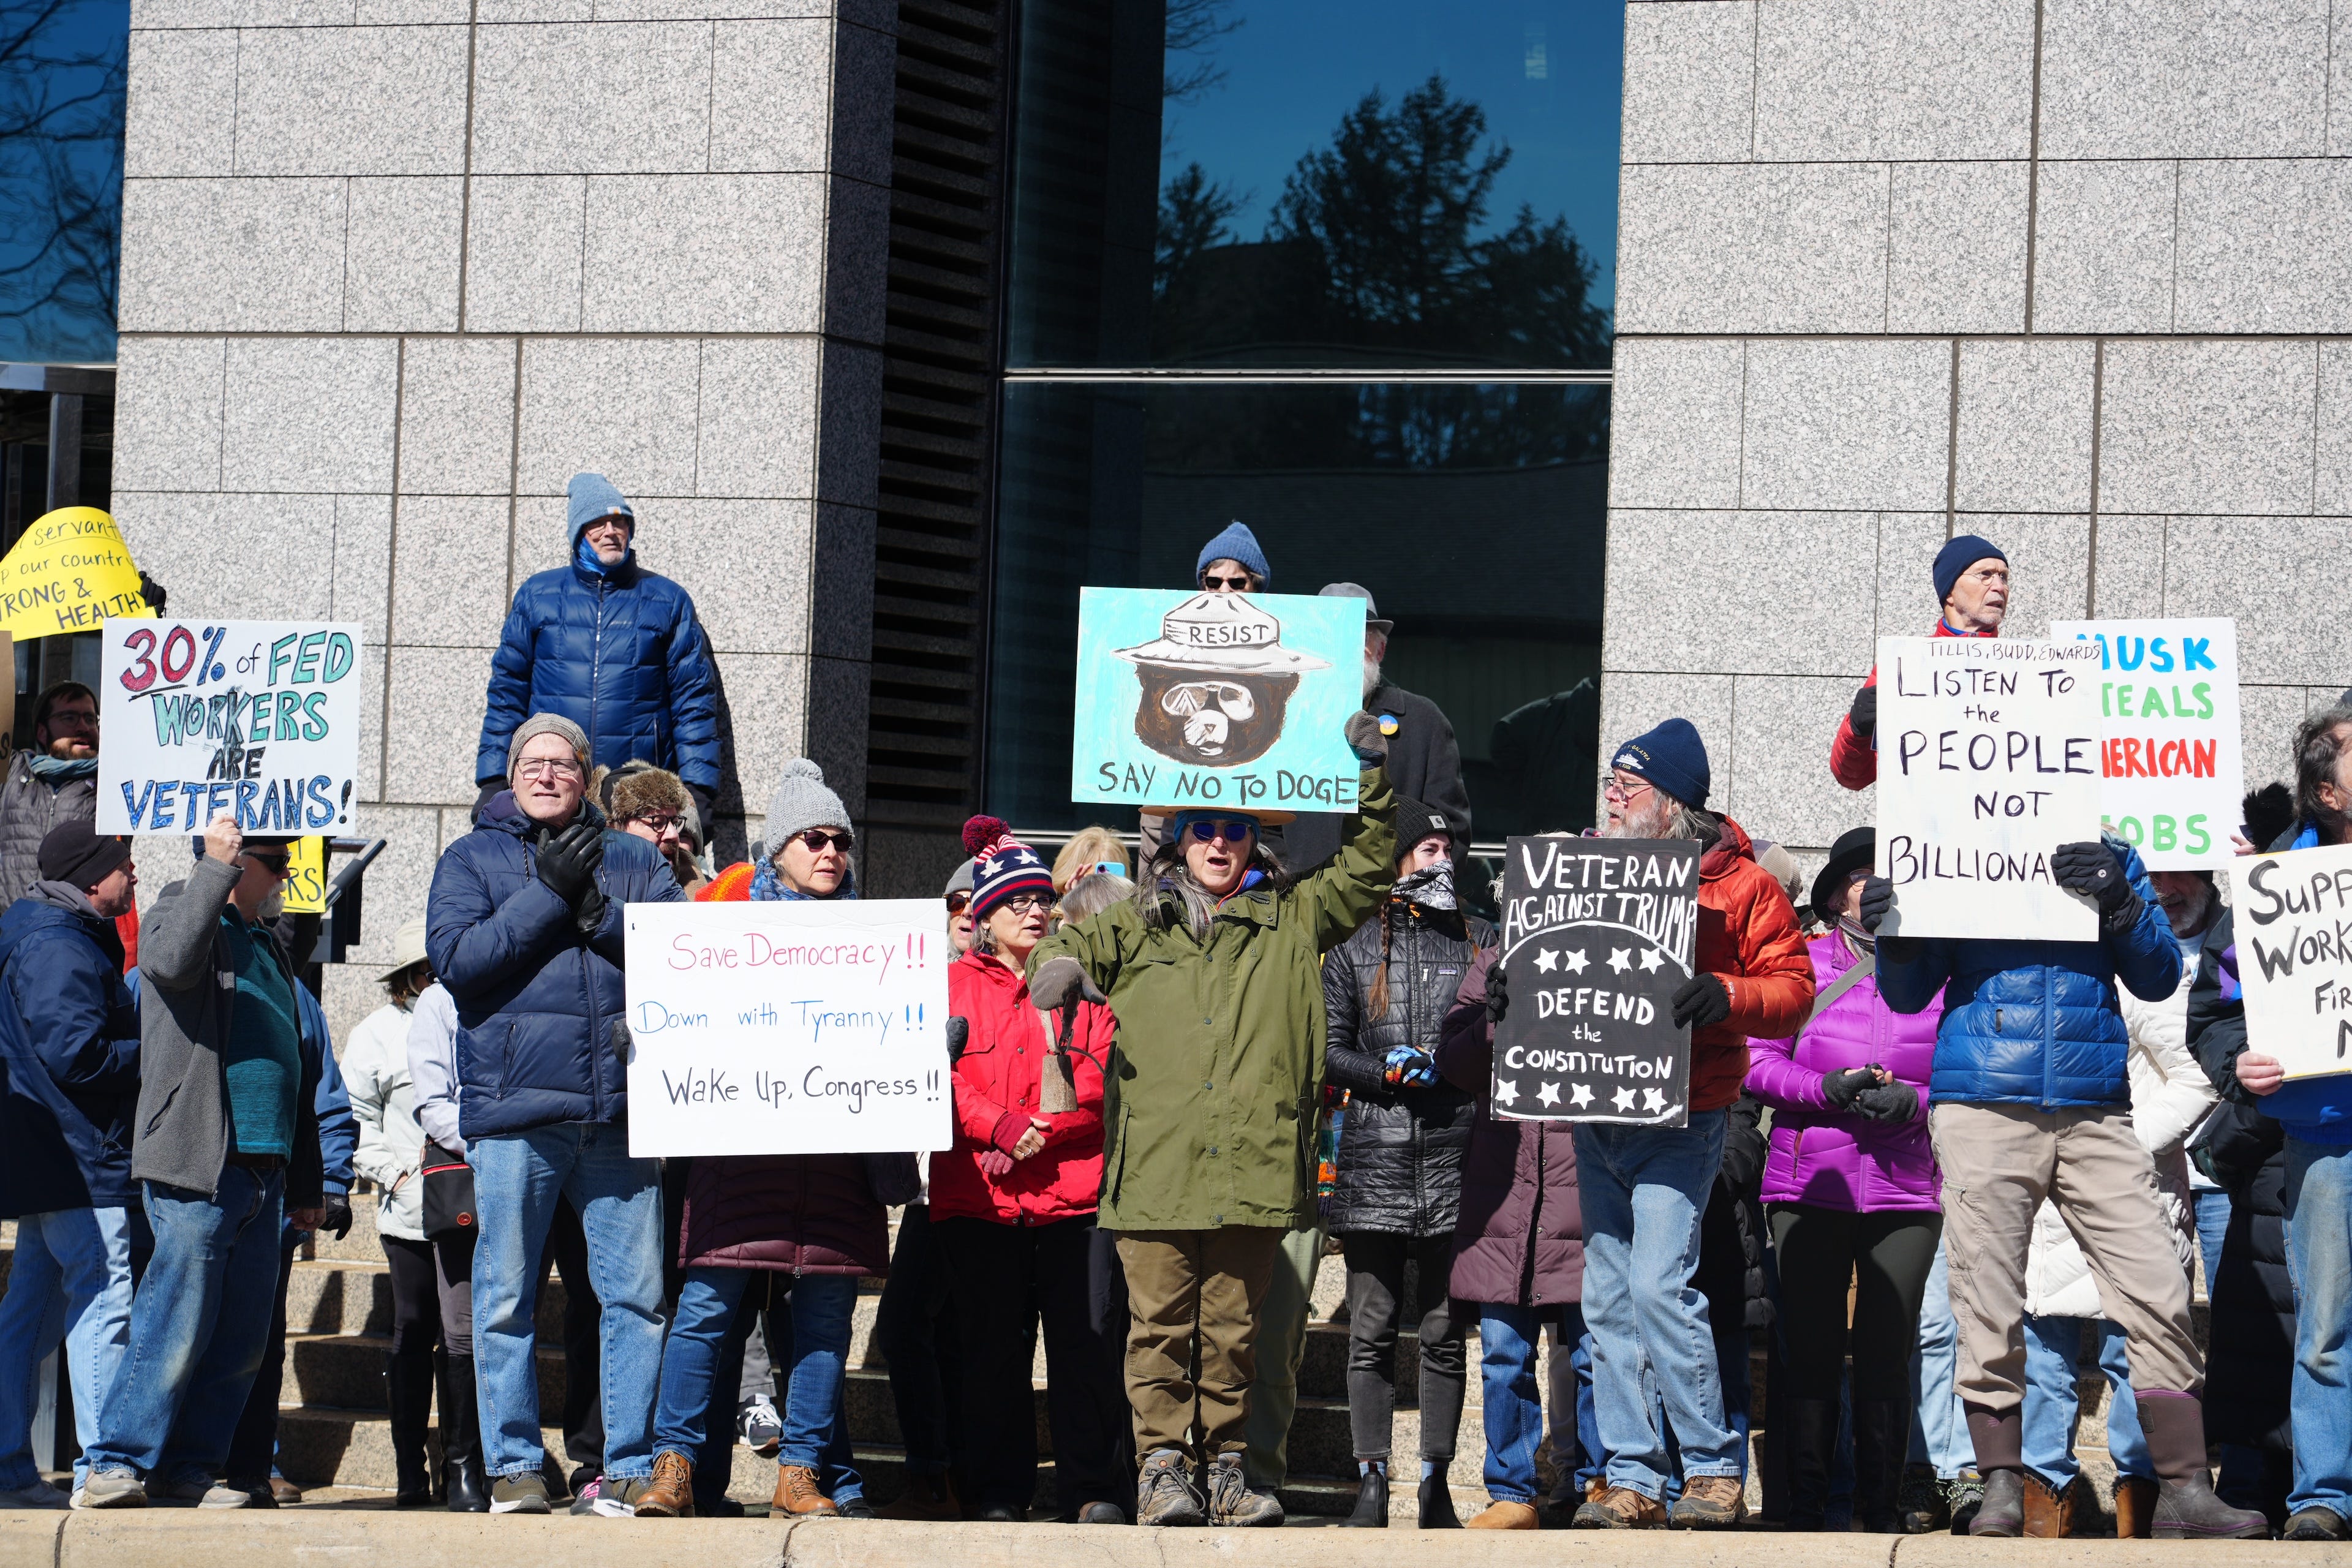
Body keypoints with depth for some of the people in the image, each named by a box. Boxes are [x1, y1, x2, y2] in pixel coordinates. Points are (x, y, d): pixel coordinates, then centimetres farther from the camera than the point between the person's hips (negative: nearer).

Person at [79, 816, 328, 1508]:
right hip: (198, 1164, -8)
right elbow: (171, 960, -25)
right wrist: (215, 867, -24)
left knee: (240, 1337, 6)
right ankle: (117, 1465, -6)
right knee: (178, 1326, -11)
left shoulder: (267, 946, 24)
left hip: (263, 1167, 8)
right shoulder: (181, 908, 2)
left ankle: (190, 1466, 12)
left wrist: (306, 1183, 25)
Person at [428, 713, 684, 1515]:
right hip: (514, 1106, -2)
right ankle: (513, 1465, 7)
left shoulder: (633, 859, 16)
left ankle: (633, 1465, 5)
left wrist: (599, 917, -11)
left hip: (620, 1107, 2)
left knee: (636, 1294, 0)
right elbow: (455, 956, -5)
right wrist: (549, 895, -9)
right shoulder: (471, 860, 11)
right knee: (506, 1298, 0)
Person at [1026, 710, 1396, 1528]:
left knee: (1234, 1326, 4)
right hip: (1155, 1163, 0)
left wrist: (1375, 775, 7)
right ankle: (1161, 1466, 2)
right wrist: (1060, 965, -10)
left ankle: (1225, 1466, 11)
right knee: (1161, 1321, -2)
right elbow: (1066, 942, 15)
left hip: (1254, 1162, 0)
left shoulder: (1292, 921, 16)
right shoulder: (1139, 925, 16)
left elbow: (1368, 870, 17)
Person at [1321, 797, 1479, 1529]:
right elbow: (1330, 1050, 9)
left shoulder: (1480, 940, 13)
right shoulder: (1355, 947, 11)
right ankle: (1372, 1477, 4)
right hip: (1374, 1158, 0)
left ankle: (1435, 1480, 7)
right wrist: (1385, 1071, -8)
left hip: (1454, 1157, 0)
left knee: (1444, 1330, 2)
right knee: (1371, 1329, 0)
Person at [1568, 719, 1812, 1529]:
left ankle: (1714, 1470, -6)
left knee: (1659, 1283, -16)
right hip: (1596, 1115, 6)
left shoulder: (1738, 883, -3)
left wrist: (1727, 997, -23)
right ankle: (1632, 1479, 11)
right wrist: (1510, 987, 3)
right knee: (1608, 1301, 6)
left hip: (1680, 1118, -6)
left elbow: (1793, 988, -5)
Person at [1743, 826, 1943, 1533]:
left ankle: (1880, 1512, 7)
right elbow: (1759, 1062, 4)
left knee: (1887, 1355, 0)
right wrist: (1825, 1089, -12)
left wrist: (1911, 1101, -11)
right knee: (1810, 1352, -1)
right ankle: (1806, 1509, 6)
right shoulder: (1803, 962, 11)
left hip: (1905, 1188, 0)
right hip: (1808, 1183, 0)